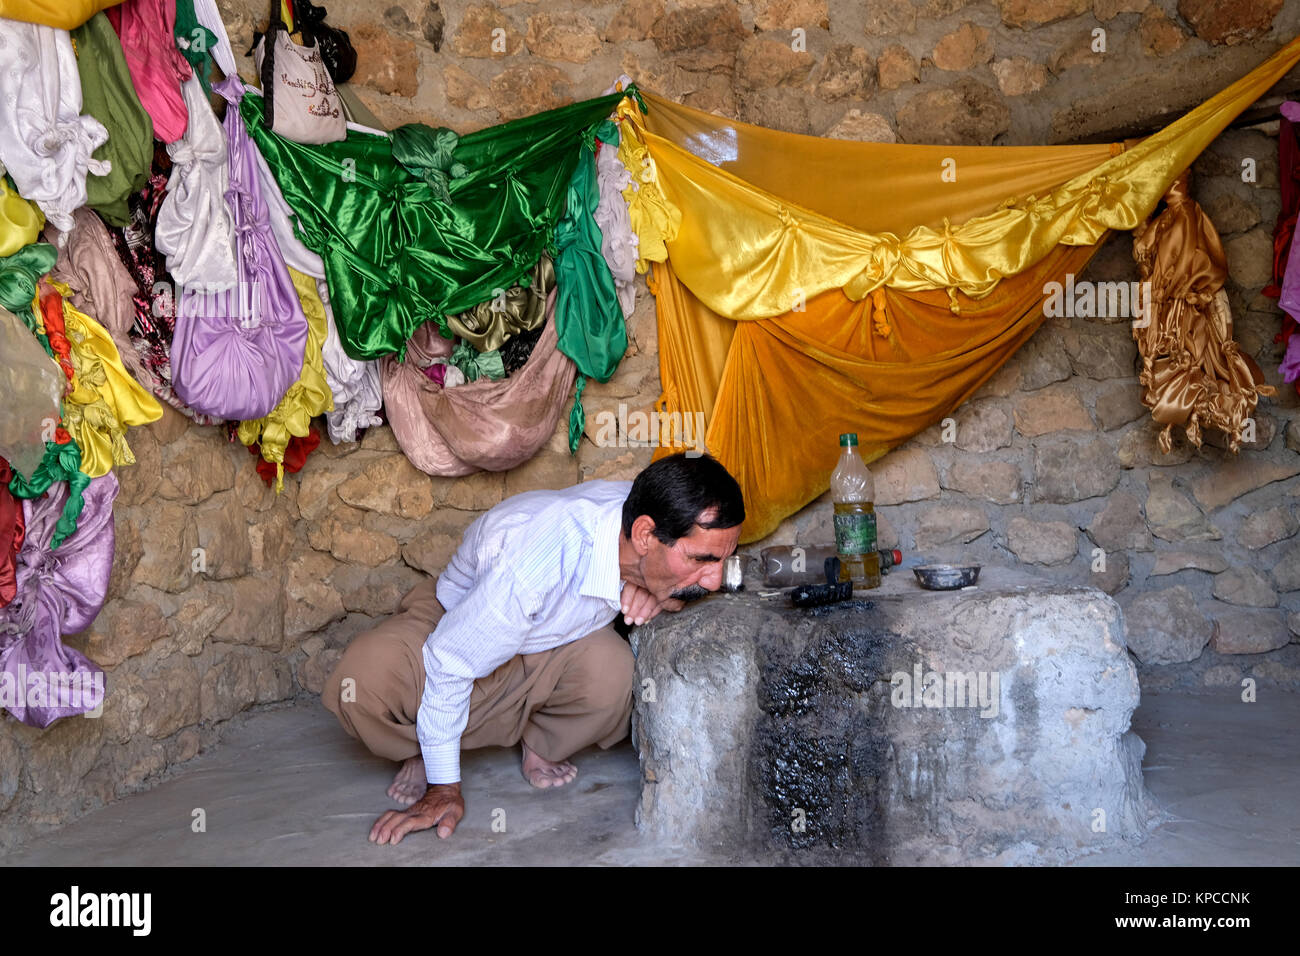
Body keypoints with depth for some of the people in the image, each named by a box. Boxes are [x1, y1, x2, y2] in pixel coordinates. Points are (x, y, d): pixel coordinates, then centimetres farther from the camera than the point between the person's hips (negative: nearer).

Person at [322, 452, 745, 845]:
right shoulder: (535, 564, -44)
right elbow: (449, 665, -30)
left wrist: (650, 593, -28)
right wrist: (444, 787, -19)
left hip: (555, 640, 4)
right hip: (457, 617, -4)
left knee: (612, 675, -31)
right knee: (364, 681, -33)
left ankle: (541, 743, 3)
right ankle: (425, 751, 2)